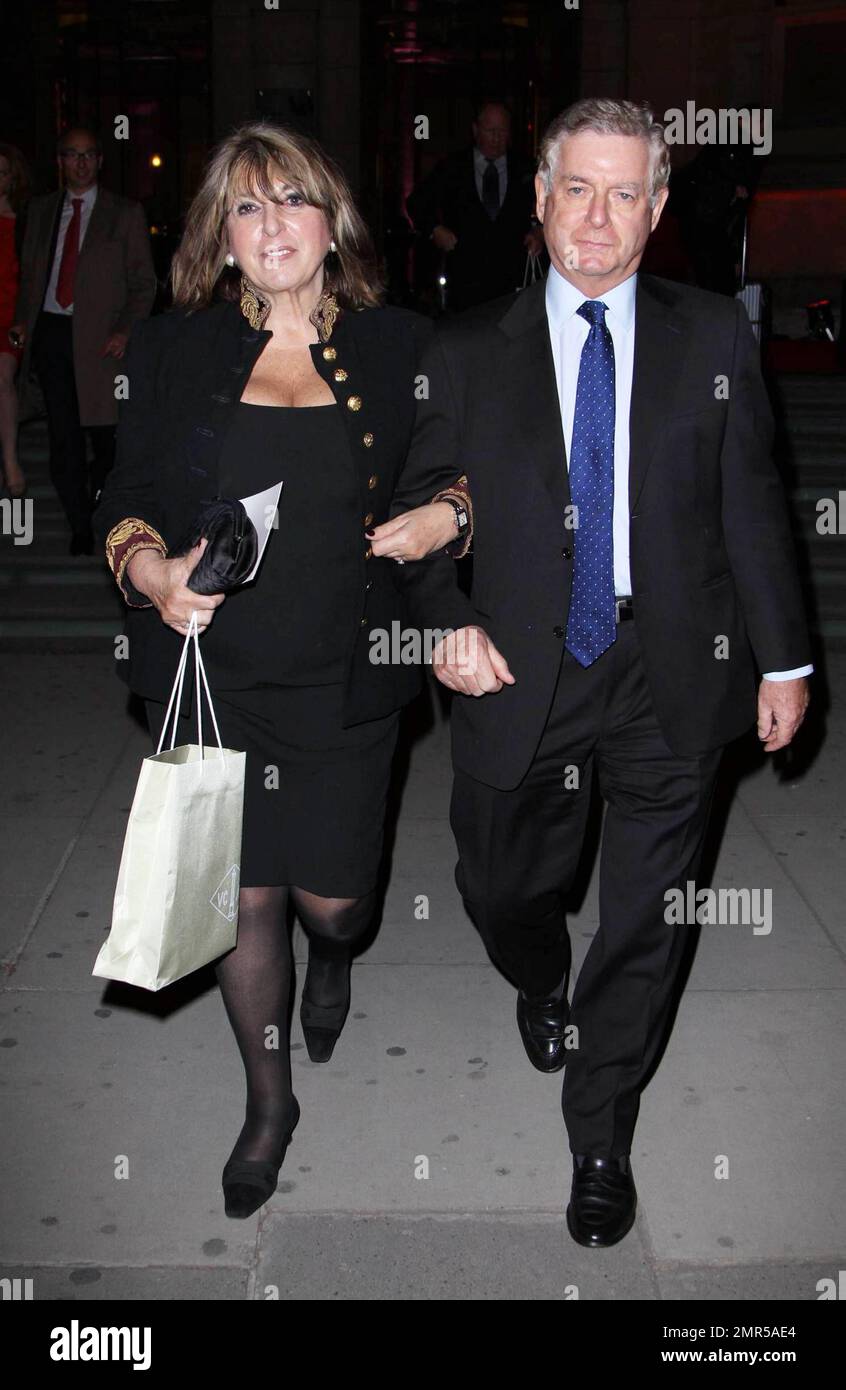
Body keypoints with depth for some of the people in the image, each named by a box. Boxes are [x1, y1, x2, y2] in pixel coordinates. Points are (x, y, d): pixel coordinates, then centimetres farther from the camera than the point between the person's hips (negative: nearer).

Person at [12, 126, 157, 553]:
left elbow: (143, 281, 3)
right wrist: (23, 319, 6)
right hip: (50, 331, 3)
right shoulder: (41, 210, 15)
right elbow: (28, 272, 20)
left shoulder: (125, 213, 5)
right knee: (63, 437, 2)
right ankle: (80, 527, 10)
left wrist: (125, 329, -9)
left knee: (105, 434, -1)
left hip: (98, 337, -3)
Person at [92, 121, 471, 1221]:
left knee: (332, 895, 5)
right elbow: (123, 495, 5)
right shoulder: (171, 350, 3)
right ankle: (269, 1102, 33)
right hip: (208, 674, 1)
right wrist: (143, 564, -16)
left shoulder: (399, 348, 4)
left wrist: (449, 516, -11)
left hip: (343, 679, 0)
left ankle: (332, 960, 47)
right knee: (245, 893, 9)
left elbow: (457, 474, 12)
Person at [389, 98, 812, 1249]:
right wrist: (448, 620, -11)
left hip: (672, 679, 0)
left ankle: (600, 1138, 29)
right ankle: (541, 989, 52)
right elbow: (422, 506, 5)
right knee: (502, 891, 14)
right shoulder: (468, 352, 3)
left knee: (644, 921, 8)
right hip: (520, 676, 1)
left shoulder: (715, 337, 5)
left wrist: (783, 658, 5)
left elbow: (753, 507, 5)